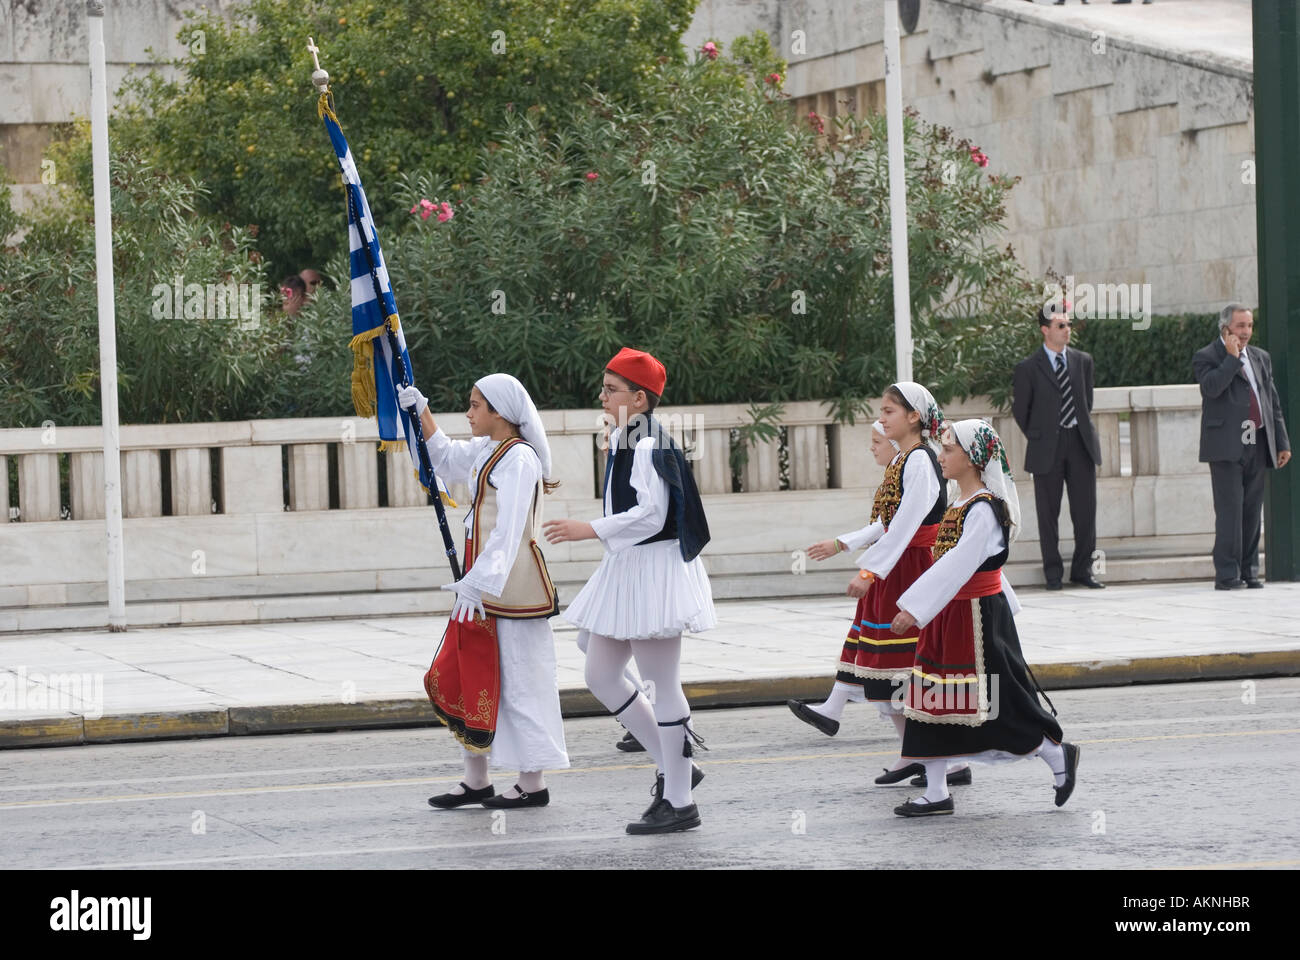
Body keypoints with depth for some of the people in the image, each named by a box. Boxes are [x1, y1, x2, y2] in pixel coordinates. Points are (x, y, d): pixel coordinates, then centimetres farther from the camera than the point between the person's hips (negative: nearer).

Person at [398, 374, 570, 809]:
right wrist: (420, 411, 27)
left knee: (519, 679, -3)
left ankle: (533, 784, 4)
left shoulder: (519, 458, -15)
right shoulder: (486, 451, 13)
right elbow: (444, 456, 35)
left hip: (511, 585, -10)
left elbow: (507, 531, -24)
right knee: (460, 677, 9)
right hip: (485, 581, 10)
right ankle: (476, 780, 16)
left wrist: (479, 582, -31)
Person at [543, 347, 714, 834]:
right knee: (601, 676, 13)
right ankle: (674, 769, 21)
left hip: (654, 570, -11)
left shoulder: (650, 447, -17)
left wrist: (589, 530, -23)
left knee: (662, 684, -4)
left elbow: (650, 516, -24)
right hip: (625, 572, 11)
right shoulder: (622, 441, 13)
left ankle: (679, 802, 4)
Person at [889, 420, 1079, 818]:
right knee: (932, 701, 6)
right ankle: (936, 792, 10)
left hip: (978, 617, -9)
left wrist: (914, 608, -32)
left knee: (993, 702, -1)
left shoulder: (983, 508, -19)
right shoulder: (961, 504, 10)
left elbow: (958, 564, -28)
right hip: (948, 616, 9)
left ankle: (1058, 755, 18)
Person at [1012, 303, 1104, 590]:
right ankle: (1053, 572, 11)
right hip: (1047, 448, -3)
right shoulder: (1028, 368, -3)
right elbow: (1019, 409, 5)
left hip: (1080, 442, 3)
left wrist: (1083, 431, 13)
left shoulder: (1082, 361, 9)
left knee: (1086, 509, 3)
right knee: (1048, 512, 2)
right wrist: (1038, 438, 8)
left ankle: (1082, 569, 13)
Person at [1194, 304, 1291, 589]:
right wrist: (1232, 358, -14)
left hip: (1257, 448, 5)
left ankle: (1249, 571, 11)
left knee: (1252, 512, 6)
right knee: (1230, 510, -10)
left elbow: (1273, 403, 19)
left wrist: (1282, 442, 14)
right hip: (1226, 448, -5)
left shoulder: (1261, 358, 18)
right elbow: (1211, 387, -20)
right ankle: (1227, 574, -9)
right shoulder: (1206, 357, 0)